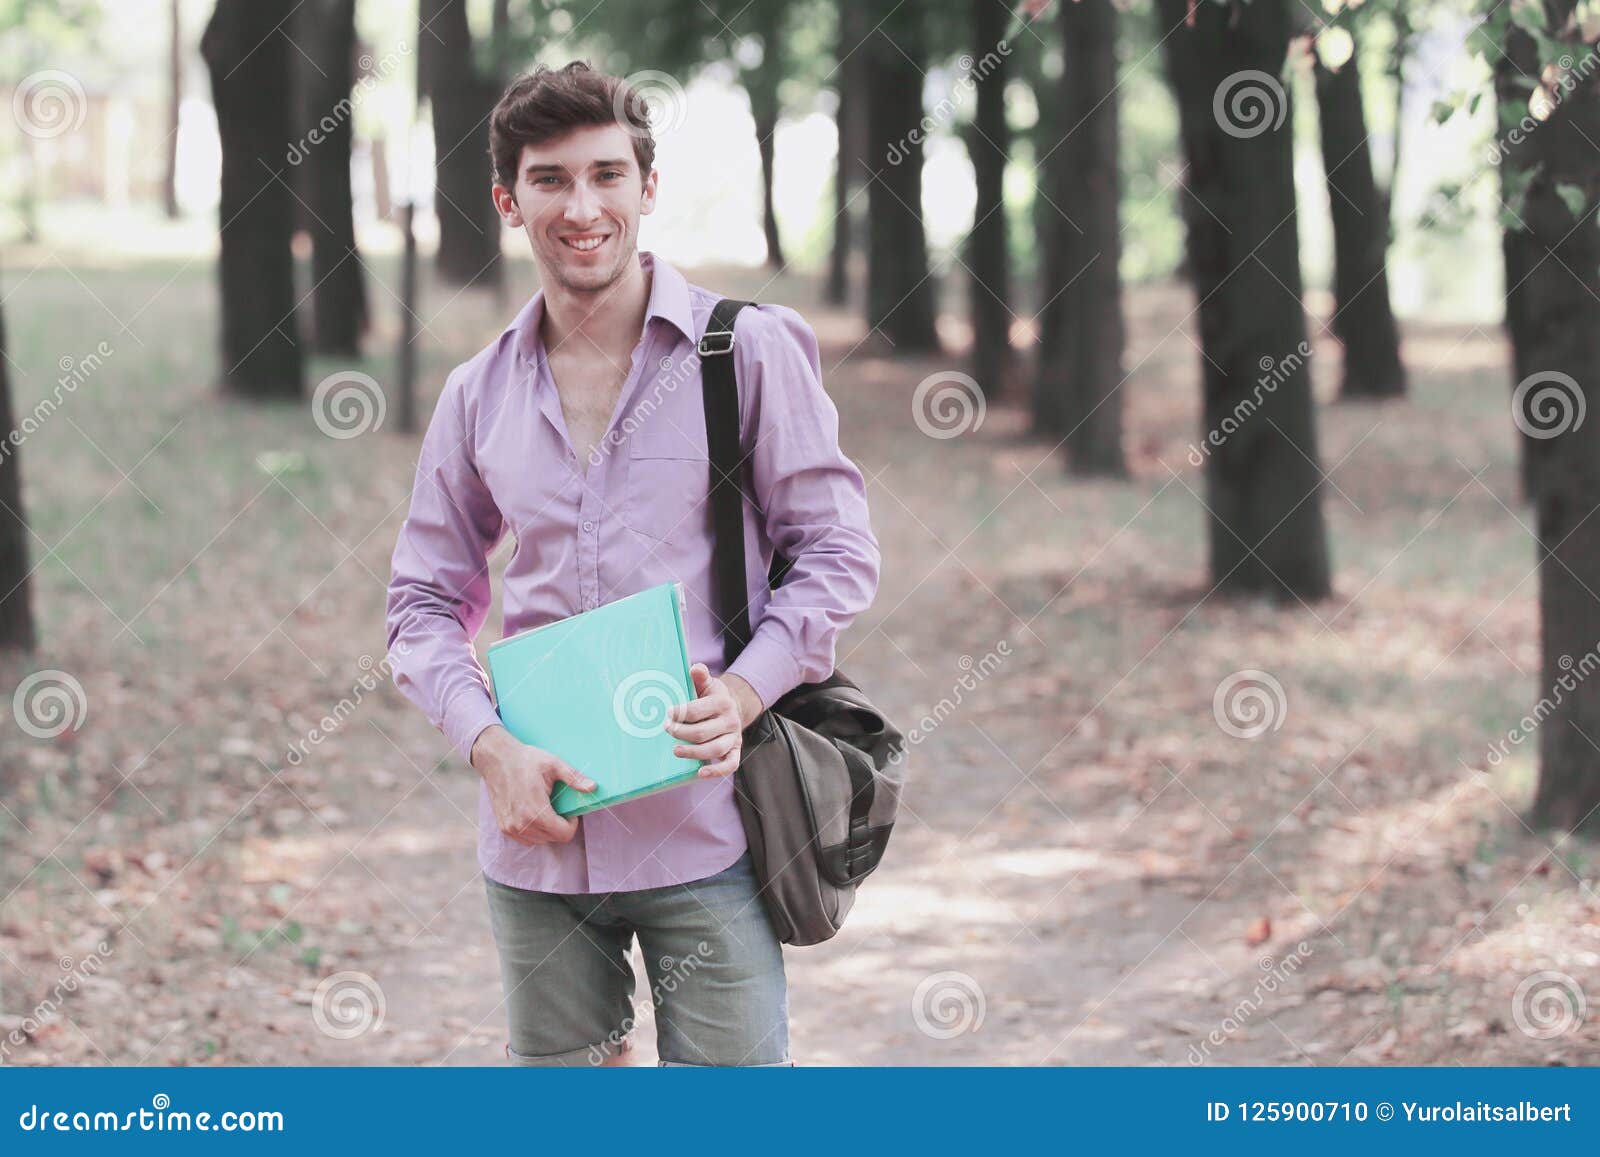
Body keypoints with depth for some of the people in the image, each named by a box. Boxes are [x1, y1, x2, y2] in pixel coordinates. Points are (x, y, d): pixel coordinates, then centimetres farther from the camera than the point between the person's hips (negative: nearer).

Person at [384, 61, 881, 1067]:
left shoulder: (751, 352, -1)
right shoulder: (480, 397, 9)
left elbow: (837, 552, 1)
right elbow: (426, 599, 13)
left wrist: (743, 693, -16)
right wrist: (489, 745, -6)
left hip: (704, 833, -3)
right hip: (538, 835, 4)